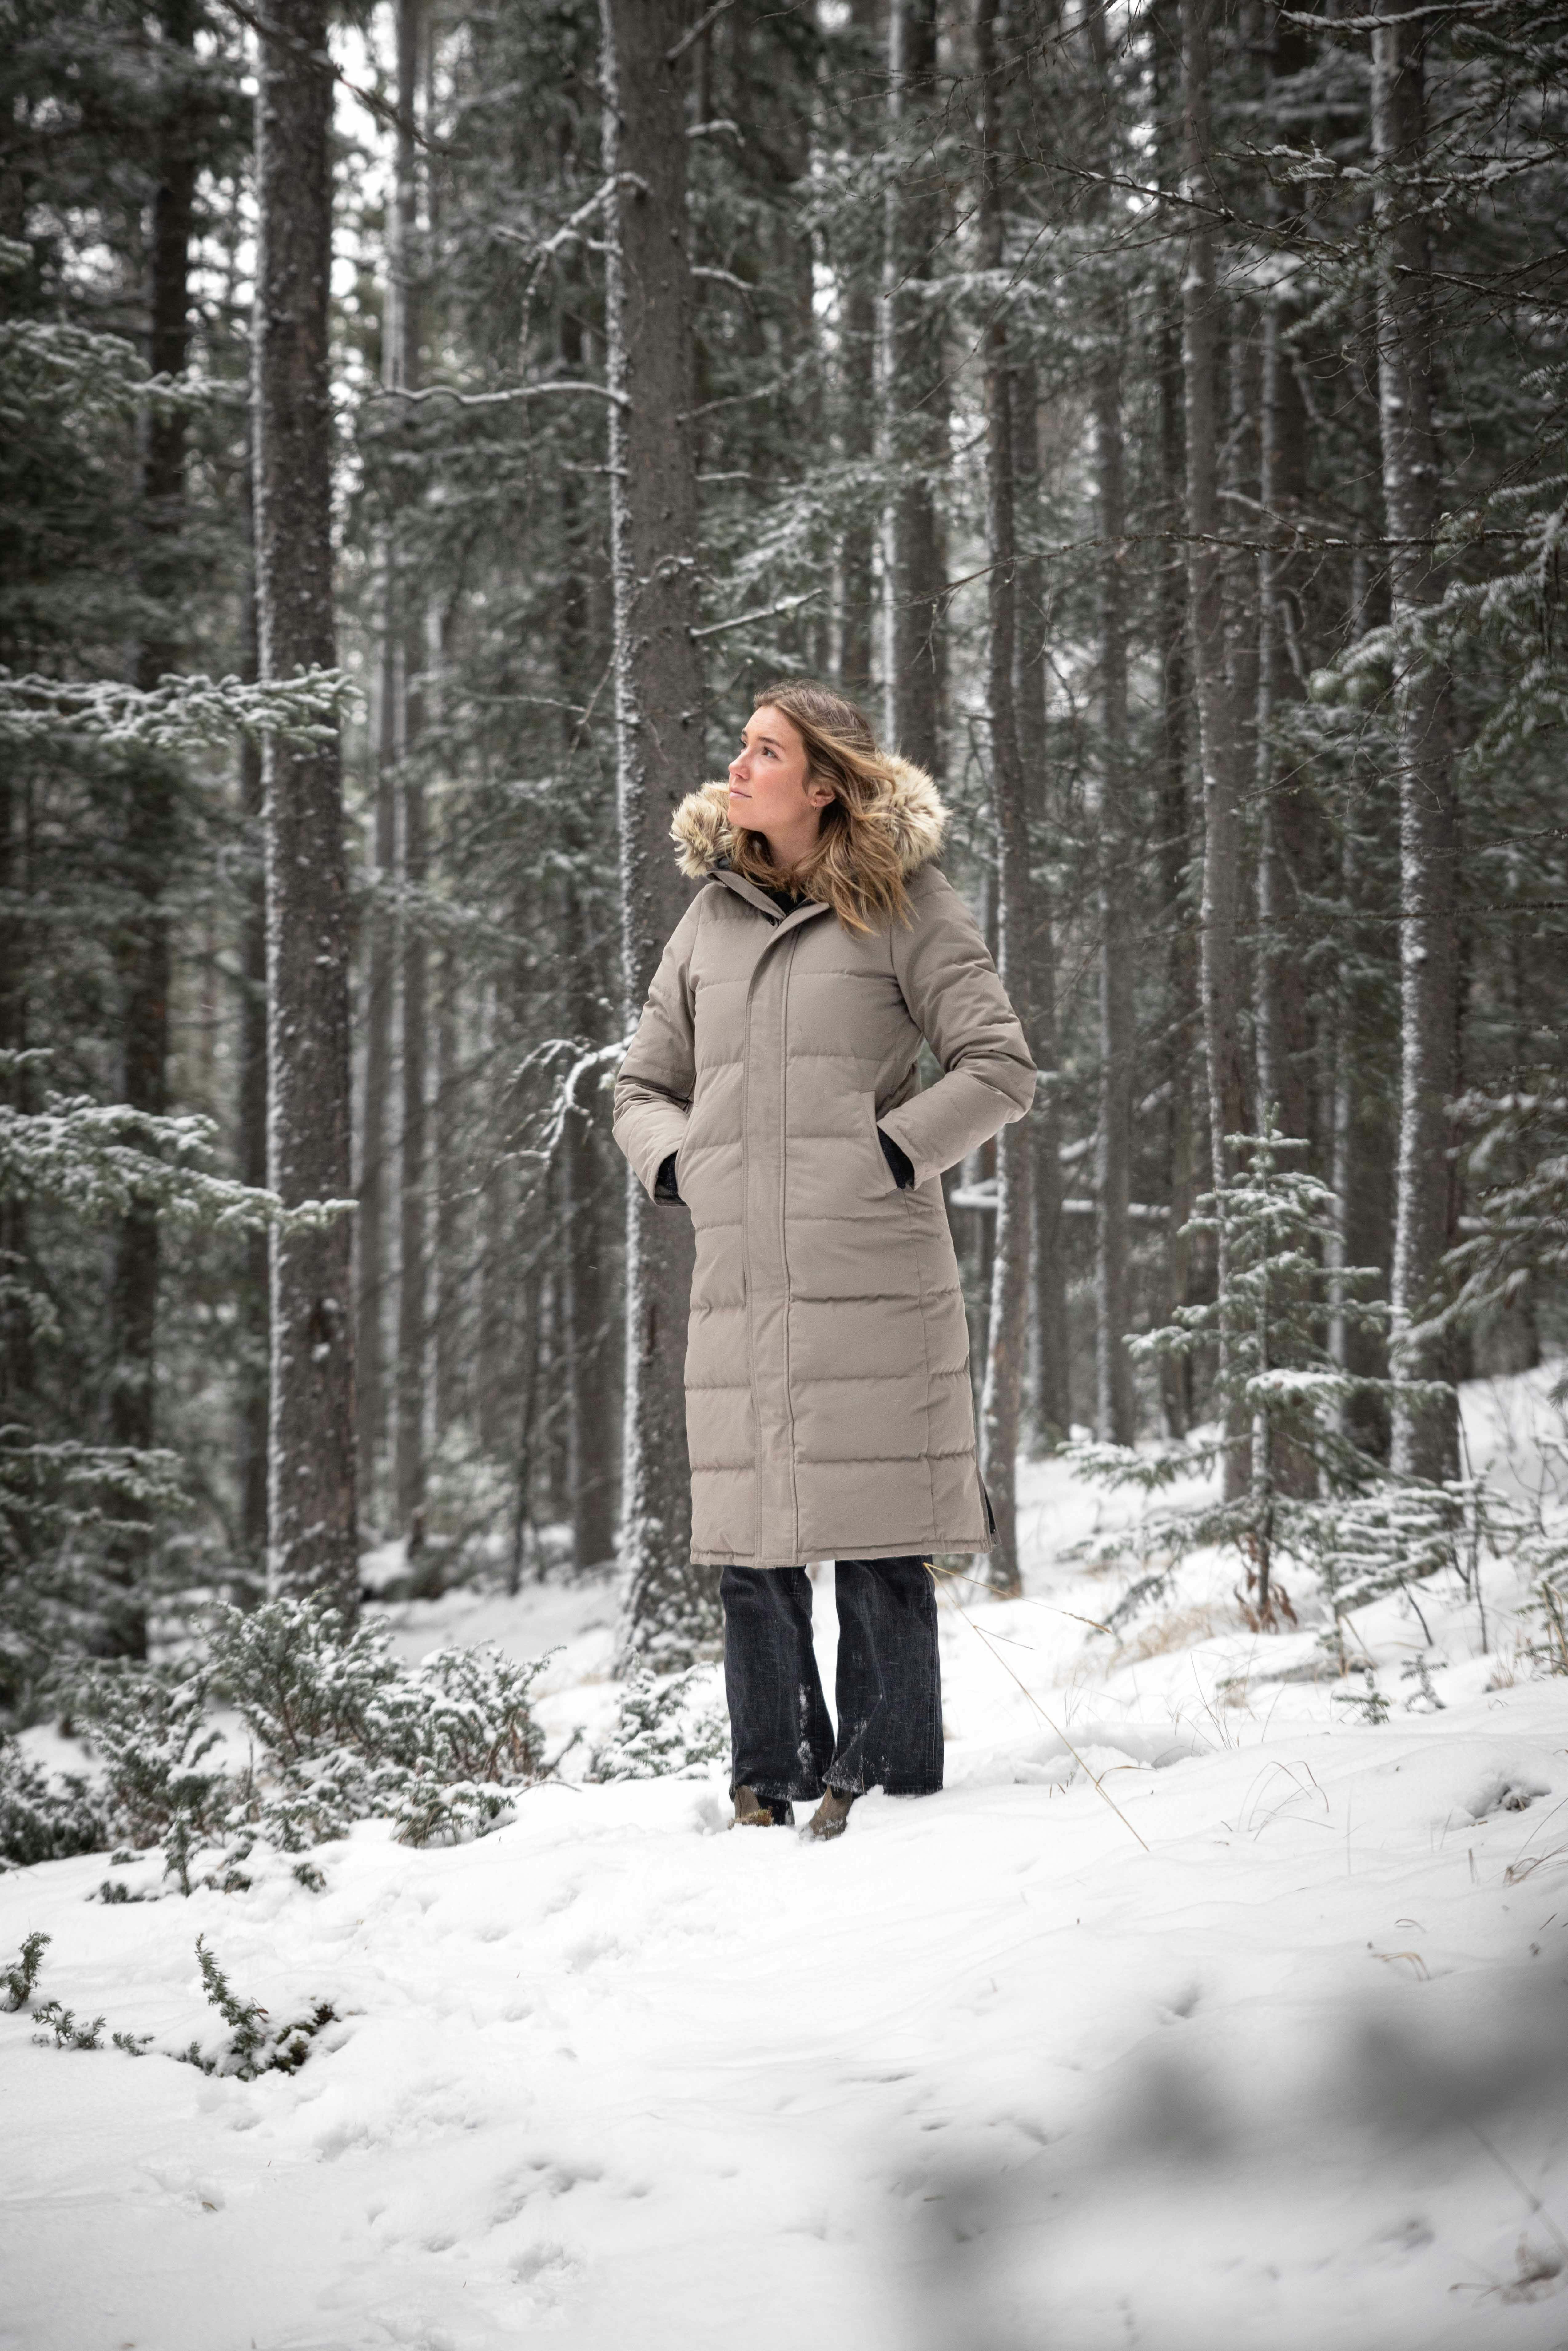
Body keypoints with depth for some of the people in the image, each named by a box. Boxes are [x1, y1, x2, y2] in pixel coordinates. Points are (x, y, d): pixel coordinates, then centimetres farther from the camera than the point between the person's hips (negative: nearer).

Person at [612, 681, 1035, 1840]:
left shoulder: (905, 907, 1)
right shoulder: (712, 917, 16)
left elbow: (1000, 1068, -4)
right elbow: (644, 1085, 24)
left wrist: (887, 1155, -11)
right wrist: (679, 1166, 5)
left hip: (872, 1276, -5)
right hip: (741, 1281, 5)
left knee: (877, 1543, -5)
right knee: (749, 1542, 5)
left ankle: (891, 1778, 3)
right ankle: (769, 1783, 14)